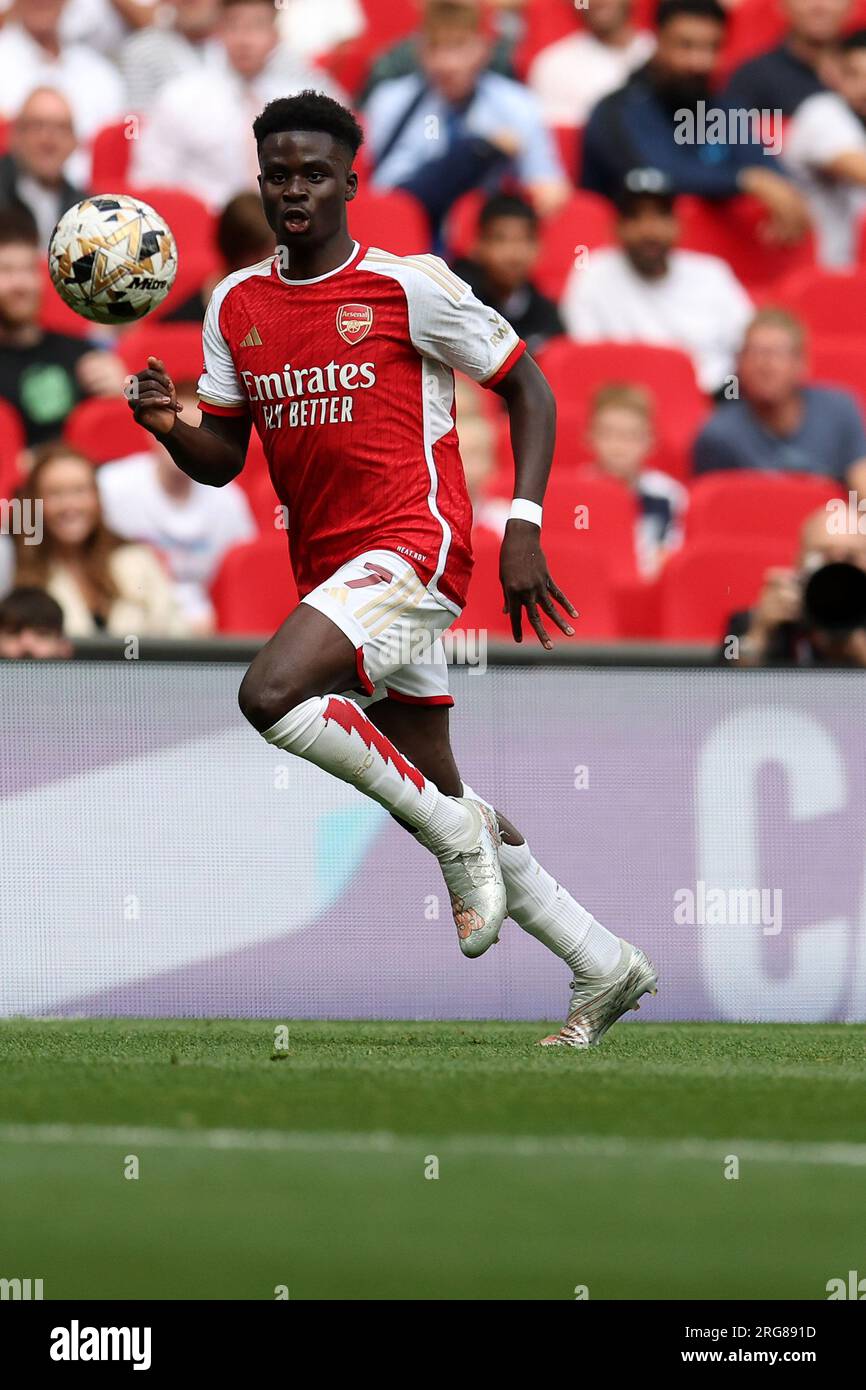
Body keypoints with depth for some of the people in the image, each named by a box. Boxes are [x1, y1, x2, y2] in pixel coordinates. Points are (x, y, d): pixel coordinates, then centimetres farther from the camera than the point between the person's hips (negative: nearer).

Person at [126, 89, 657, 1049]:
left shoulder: (409, 286, -6)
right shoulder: (236, 306, 11)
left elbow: (527, 390, 0)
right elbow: (221, 461, 15)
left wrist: (523, 529, -9)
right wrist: (170, 427, -8)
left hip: (412, 547, -7)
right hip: (327, 567, 7)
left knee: (269, 695, -29)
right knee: (437, 802, 10)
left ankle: (454, 828, -12)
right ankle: (603, 967, 21)